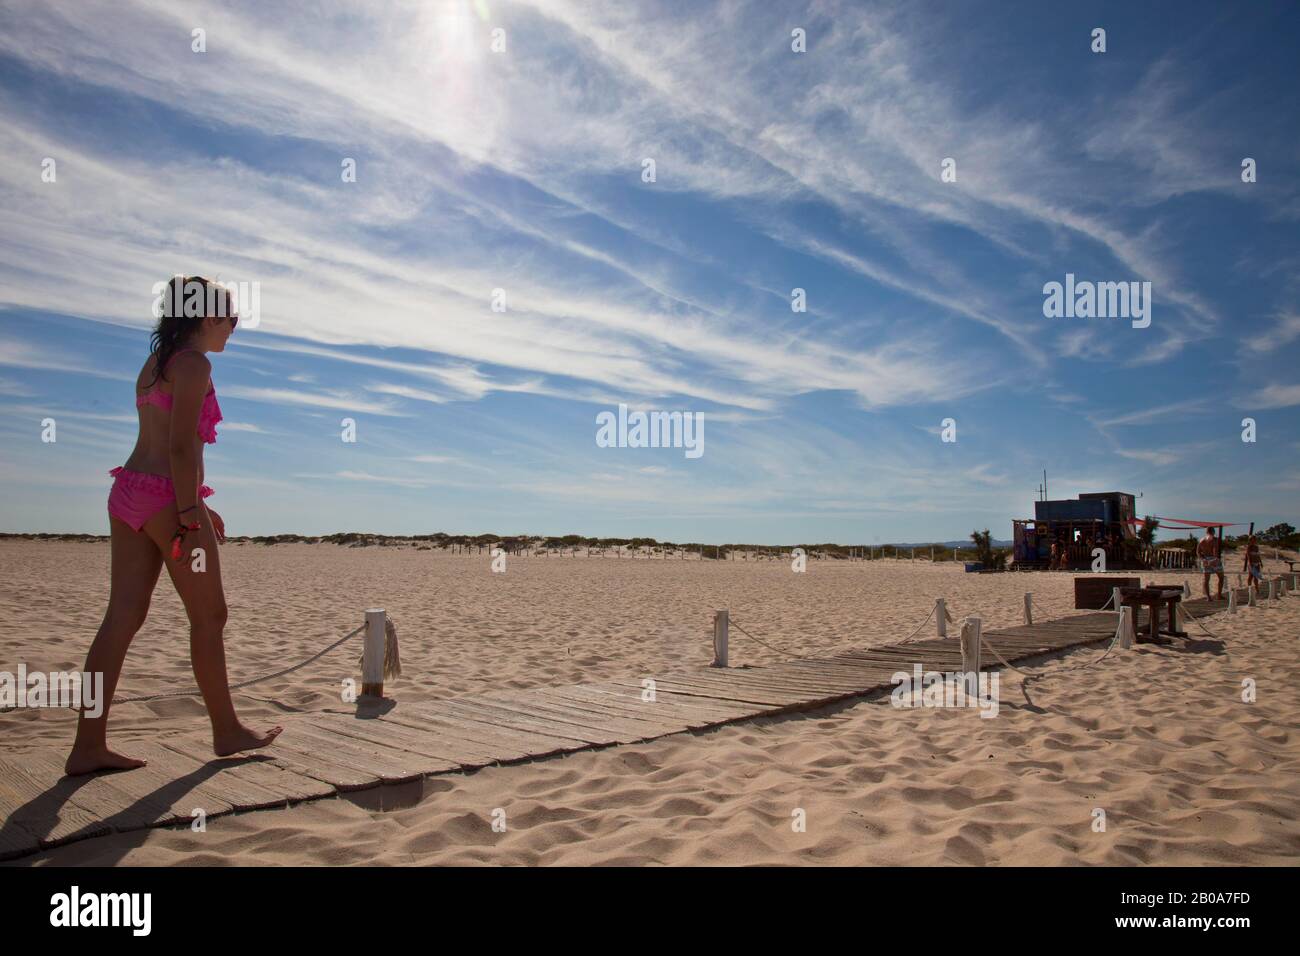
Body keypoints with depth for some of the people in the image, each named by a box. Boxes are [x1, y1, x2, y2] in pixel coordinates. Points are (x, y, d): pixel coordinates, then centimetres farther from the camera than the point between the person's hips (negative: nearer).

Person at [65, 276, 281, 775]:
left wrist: (197, 505, 24)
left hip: (129, 490, 9)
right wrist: (188, 517, -19)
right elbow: (181, 447, -18)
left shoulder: (155, 363, 19)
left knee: (123, 616, 6)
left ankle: (88, 746, 7)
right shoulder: (194, 363, -10)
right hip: (165, 497, -9)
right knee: (209, 615, 3)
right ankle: (227, 732, 15)